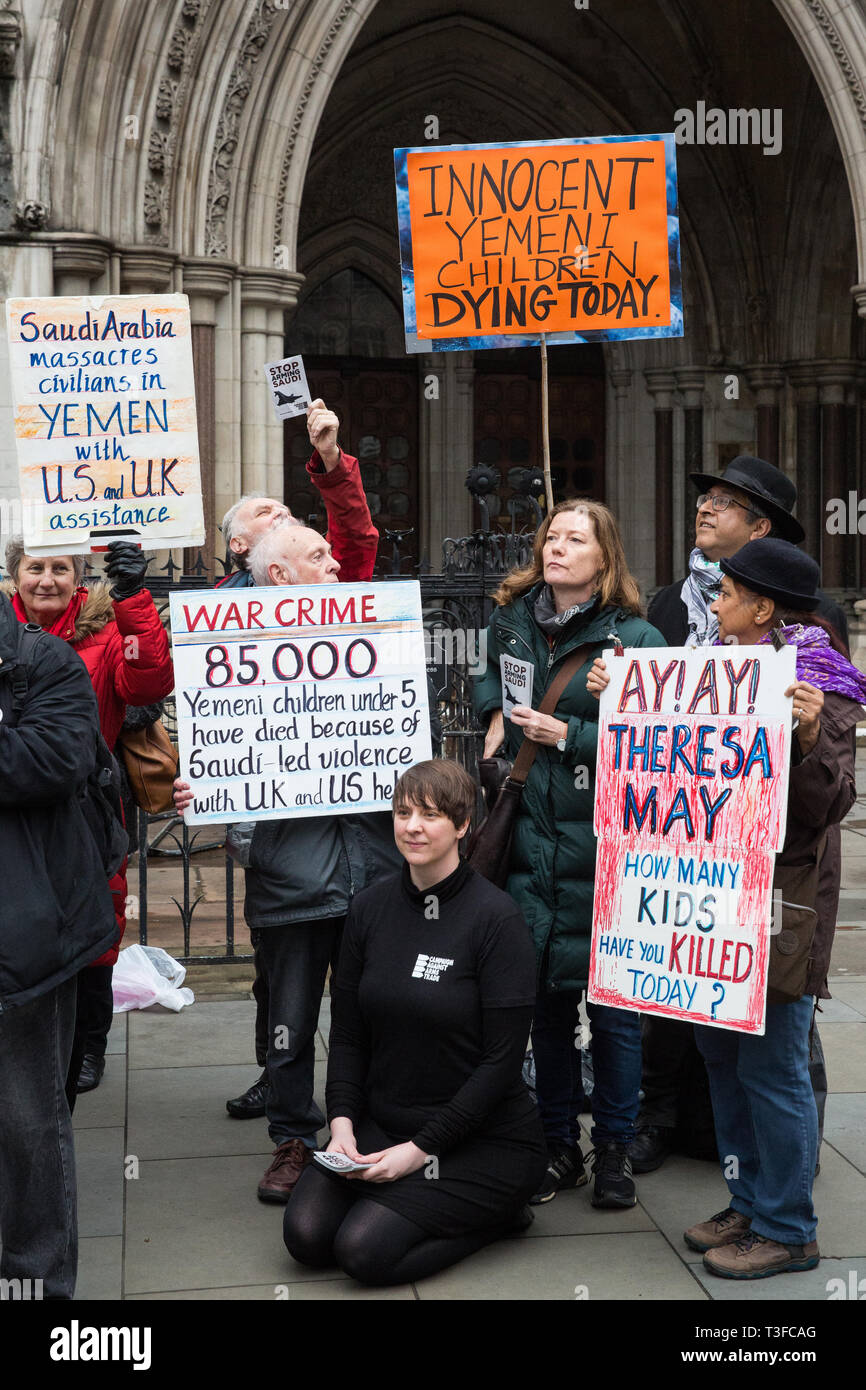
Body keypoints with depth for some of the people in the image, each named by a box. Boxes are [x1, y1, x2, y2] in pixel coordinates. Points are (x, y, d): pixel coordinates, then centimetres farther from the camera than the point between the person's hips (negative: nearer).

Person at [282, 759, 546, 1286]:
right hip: (381, 1123, 5)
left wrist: (421, 1148, -17)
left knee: (365, 1250, -20)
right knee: (306, 1235, -13)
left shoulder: (496, 918, -15)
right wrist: (341, 1121, -8)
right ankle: (411, 1200, 13)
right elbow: (347, 1034, 7)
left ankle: (495, 1213, 5)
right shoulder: (370, 908, 2)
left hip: (484, 1138, -5)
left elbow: (502, 1059, -15)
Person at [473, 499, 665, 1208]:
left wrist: (569, 735, -15)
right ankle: (559, 1145, 25)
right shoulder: (512, 622, 9)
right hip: (532, 843, 5)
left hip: (606, 851, -4)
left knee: (612, 1003, 2)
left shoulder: (635, 637, -7)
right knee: (545, 998, 12)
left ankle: (615, 1149, 19)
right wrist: (495, 710, 9)